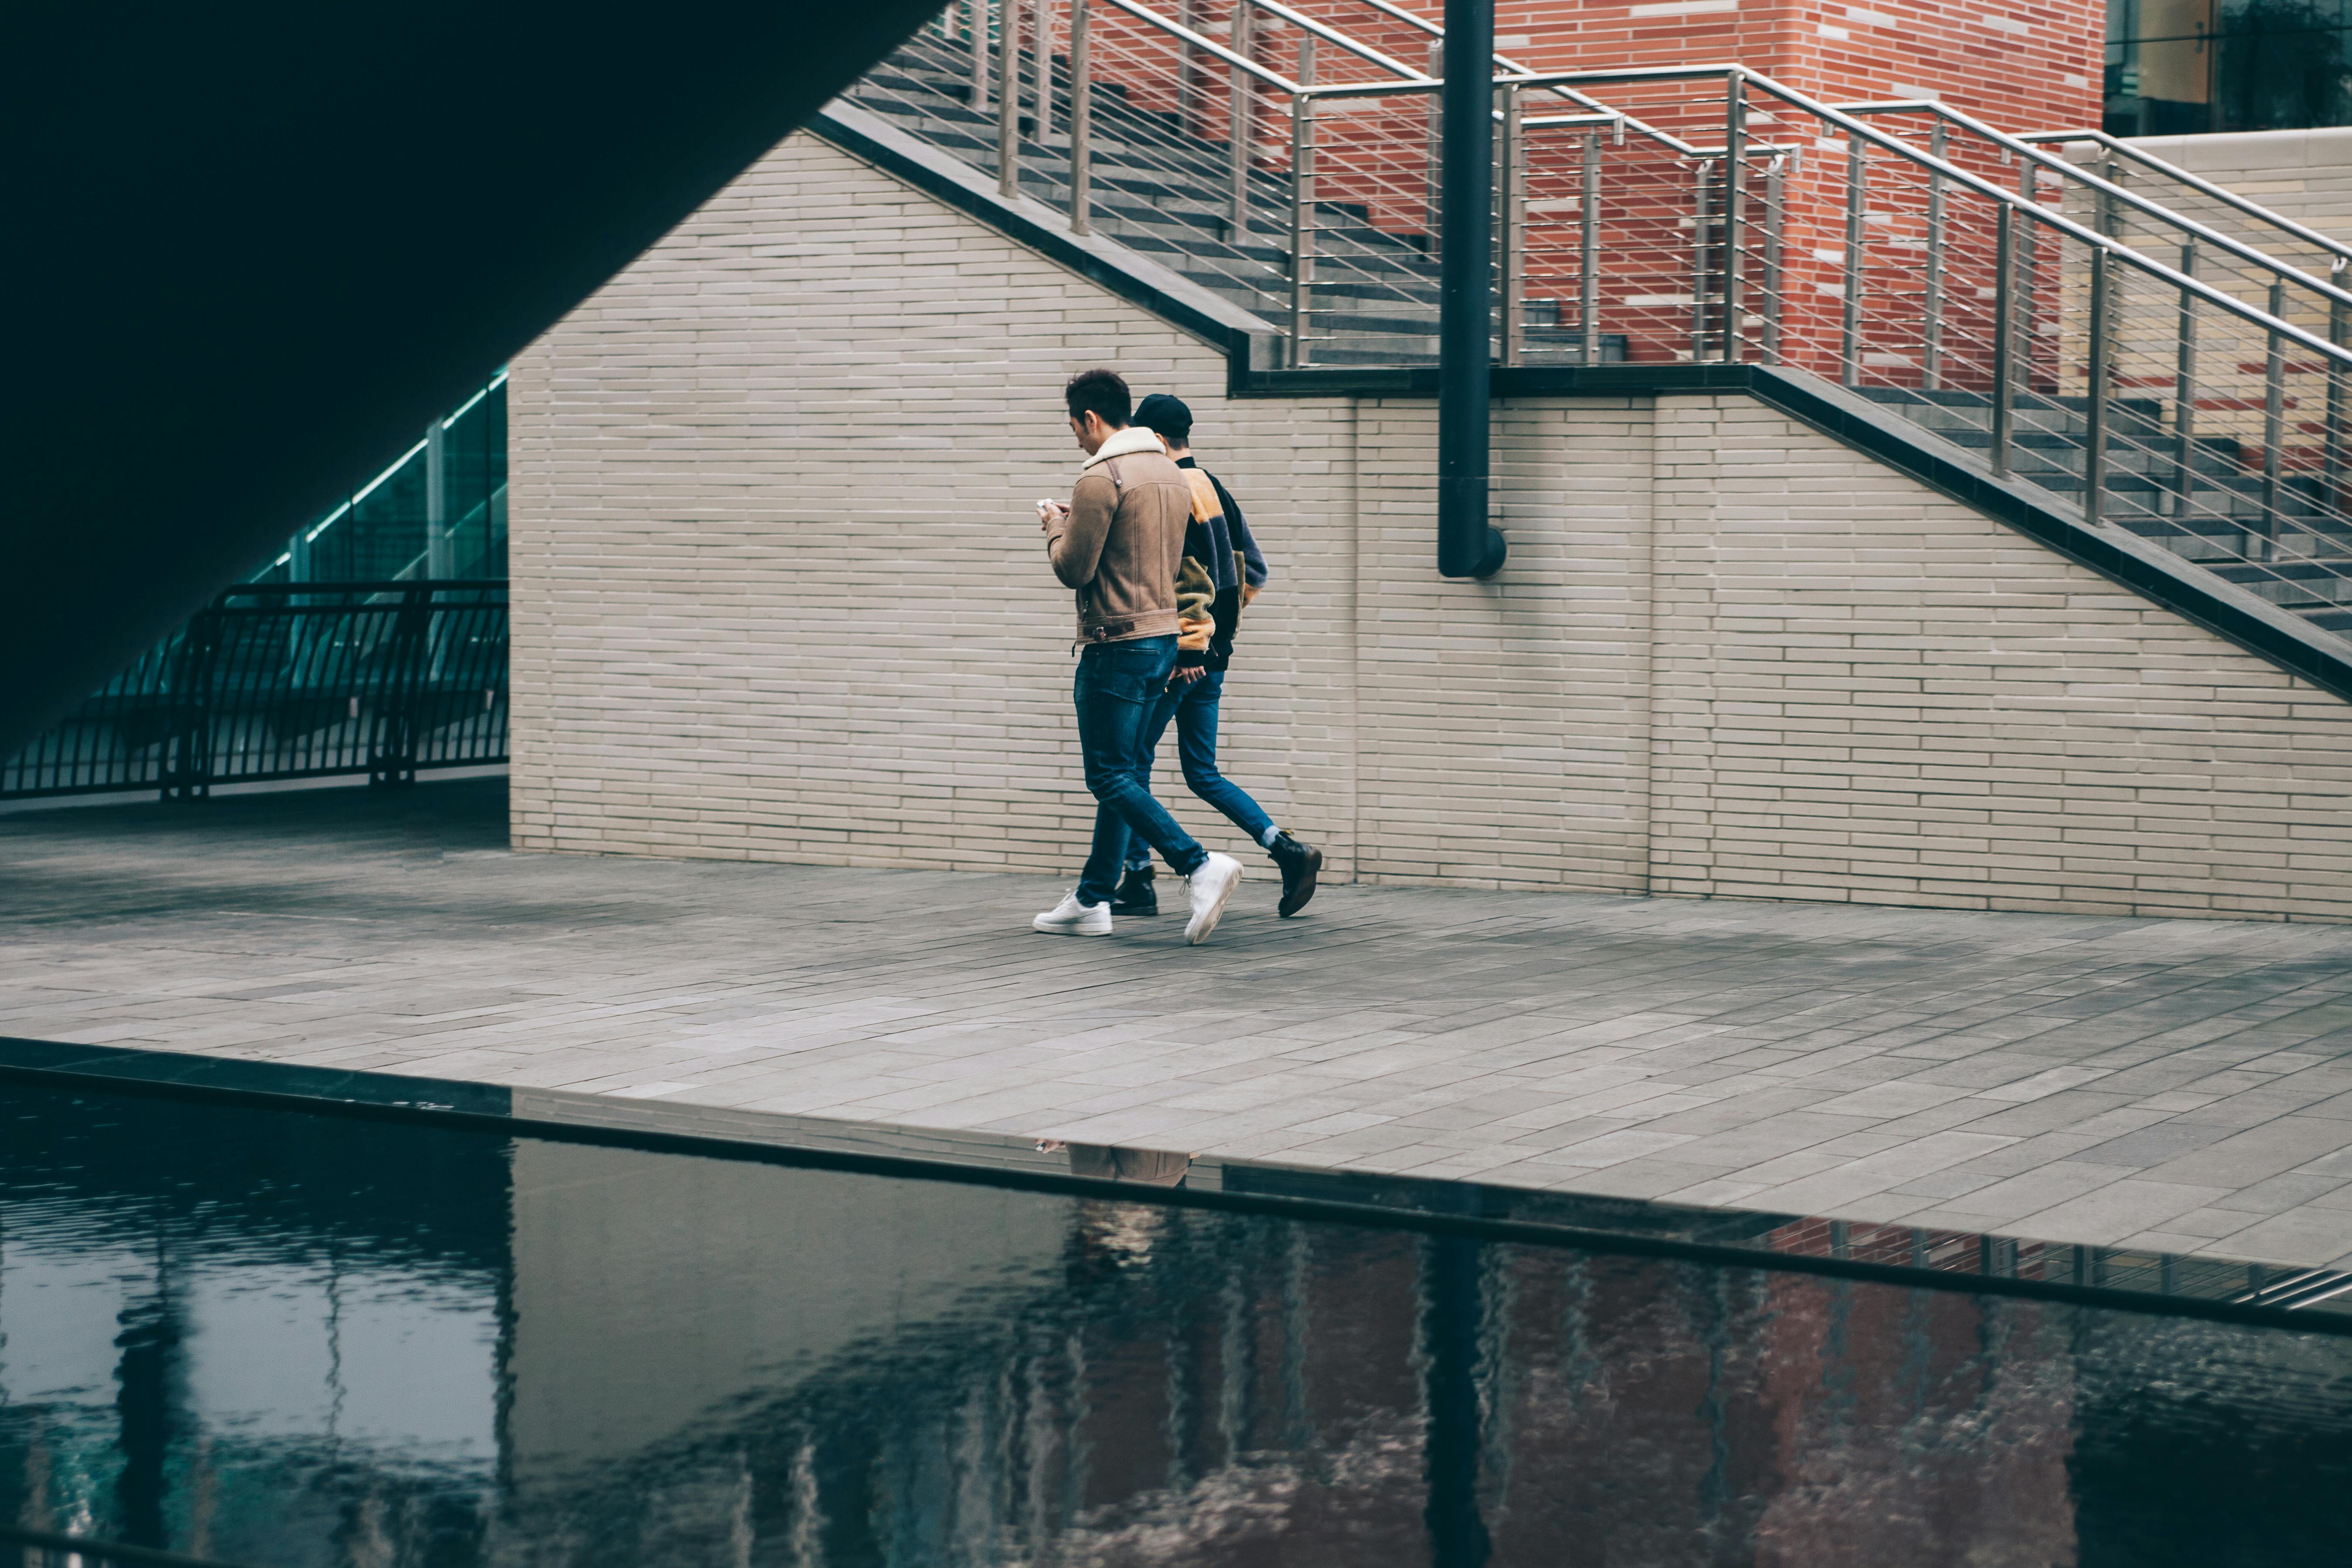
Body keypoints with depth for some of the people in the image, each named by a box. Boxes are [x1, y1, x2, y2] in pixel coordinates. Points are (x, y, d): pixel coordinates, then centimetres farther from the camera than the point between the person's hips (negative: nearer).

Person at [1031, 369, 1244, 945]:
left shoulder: (1101, 478, -15)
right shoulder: (1172, 475, 13)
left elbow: (1074, 569, -14)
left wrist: (1055, 530, 5)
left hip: (1117, 644, -9)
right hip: (1163, 638, 9)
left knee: (1112, 778, -6)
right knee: (1120, 773, 14)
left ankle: (1200, 865, -19)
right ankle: (1091, 901, 18)